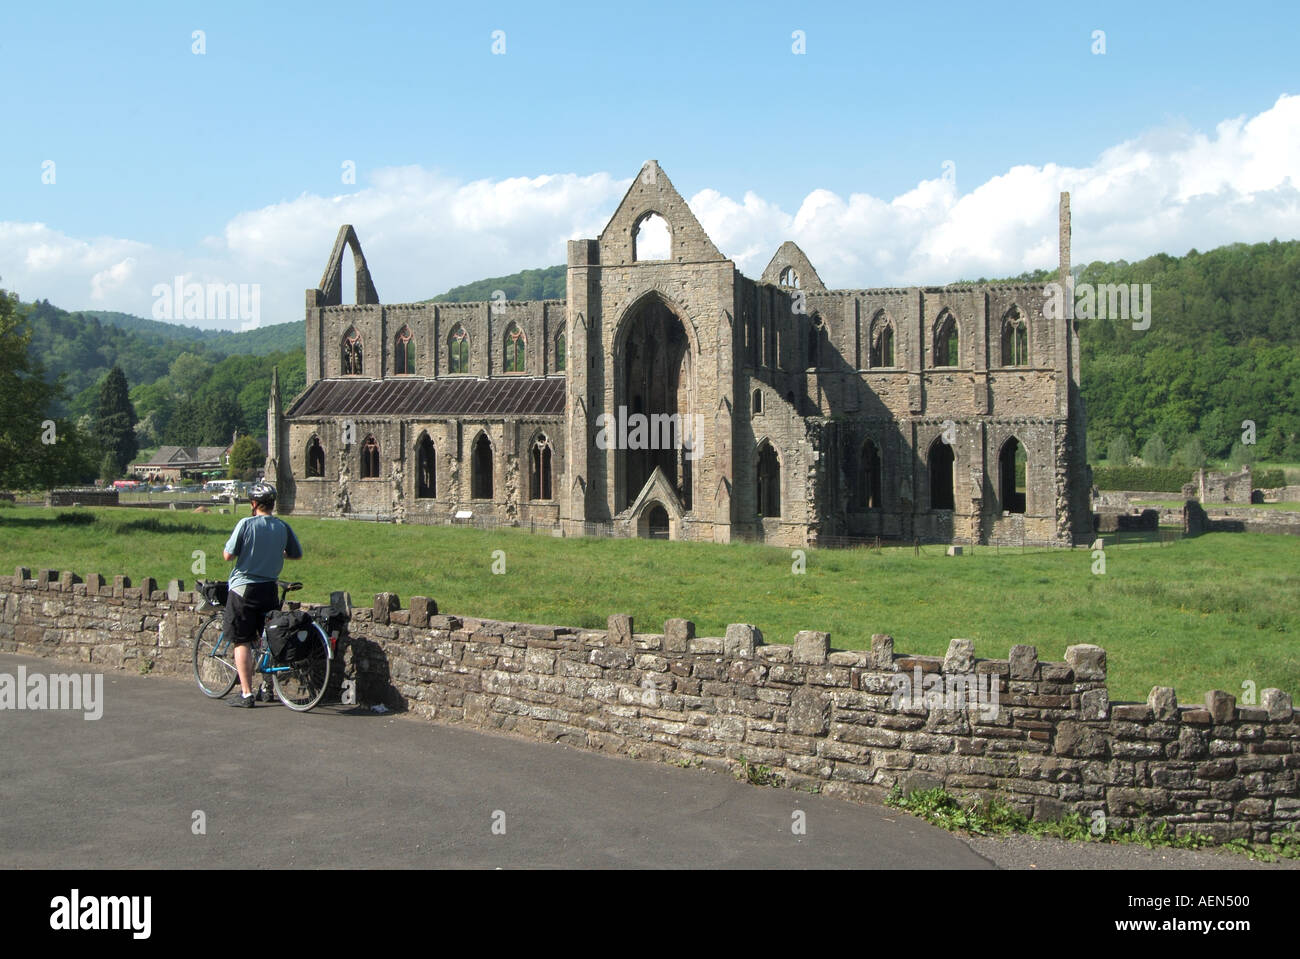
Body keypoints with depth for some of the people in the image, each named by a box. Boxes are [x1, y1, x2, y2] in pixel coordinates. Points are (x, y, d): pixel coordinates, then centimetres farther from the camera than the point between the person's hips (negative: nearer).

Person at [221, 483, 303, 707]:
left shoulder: (246, 524, -12)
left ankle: (246, 693, -2)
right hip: (269, 589, 4)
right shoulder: (283, 527, 0)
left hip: (243, 589, -4)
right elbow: (297, 554, 12)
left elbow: (227, 556, -11)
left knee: (242, 642, 2)